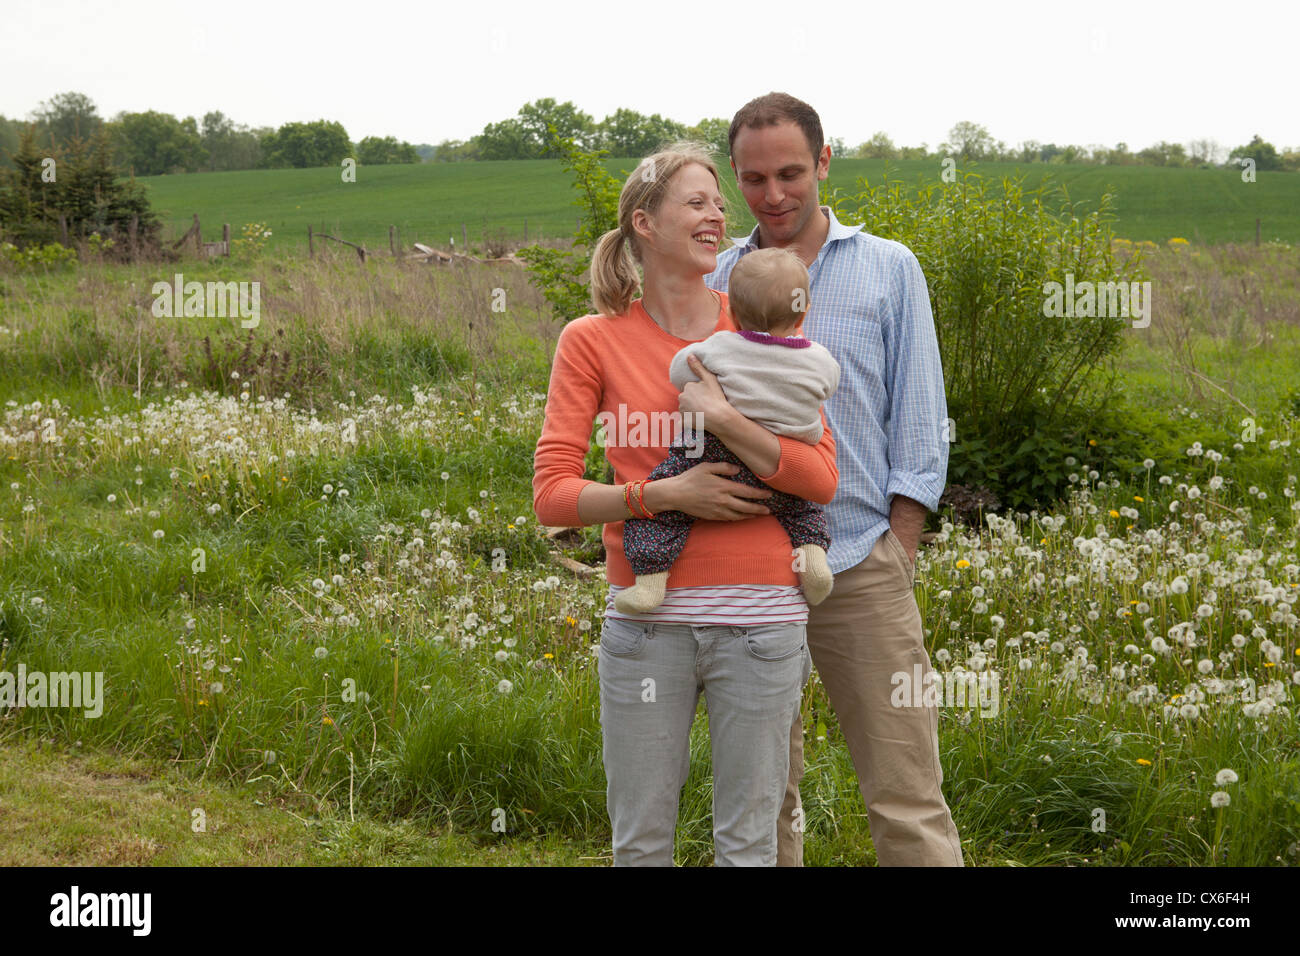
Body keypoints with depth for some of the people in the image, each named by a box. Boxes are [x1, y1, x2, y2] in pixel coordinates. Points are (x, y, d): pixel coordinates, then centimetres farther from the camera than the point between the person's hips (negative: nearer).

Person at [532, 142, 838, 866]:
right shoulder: (593, 341, 3)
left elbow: (822, 480, -2)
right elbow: (553, 495, -2)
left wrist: (722, 416, -14)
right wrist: (664, 494, -13)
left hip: (758, 617, 0)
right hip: (647, 619, 0)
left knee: (749, 843, 7)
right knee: (640, 841, 8)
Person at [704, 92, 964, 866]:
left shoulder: (890, 270, 6)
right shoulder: (712, 284, 10)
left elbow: (919, 426, 5)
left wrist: (895, 560, -2)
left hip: (859, 563, -2)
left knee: (907, 796, -4)